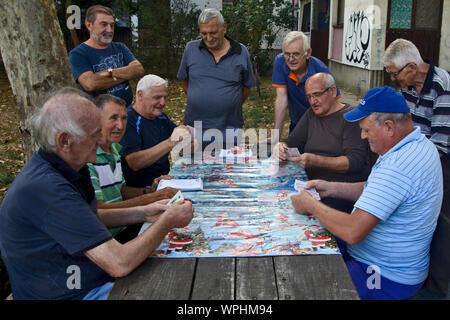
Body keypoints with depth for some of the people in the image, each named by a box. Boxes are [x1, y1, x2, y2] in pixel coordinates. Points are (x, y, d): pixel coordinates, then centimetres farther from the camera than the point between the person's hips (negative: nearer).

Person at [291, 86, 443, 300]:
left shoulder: (398, 166, -33)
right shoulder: (419, 144, 2)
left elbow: (353, 232, -34)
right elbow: (374, 190, 15)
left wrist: (311, 206, -19)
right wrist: (330, 188, 5)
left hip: (388, 279, -10)